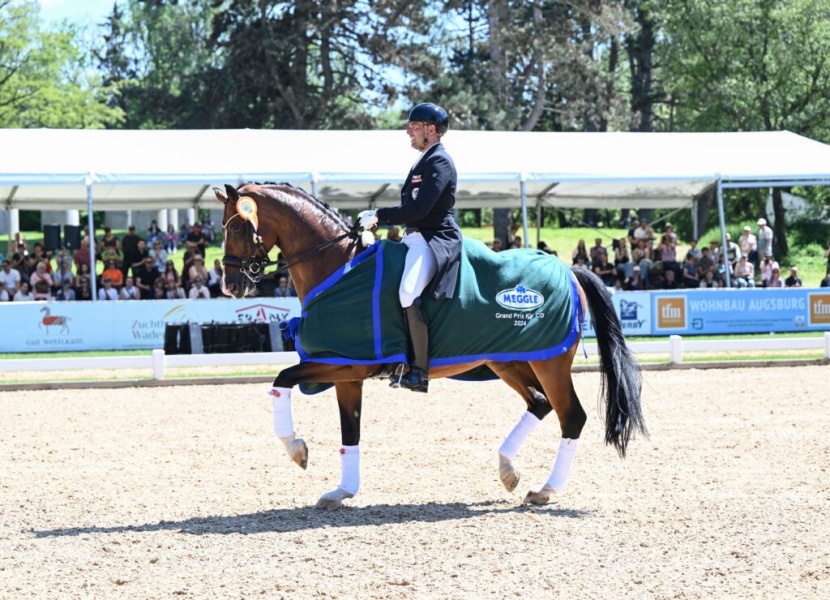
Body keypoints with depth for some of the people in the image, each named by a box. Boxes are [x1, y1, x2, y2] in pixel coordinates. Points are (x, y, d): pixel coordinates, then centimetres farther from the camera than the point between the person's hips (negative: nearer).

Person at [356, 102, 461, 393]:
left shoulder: (439, 161, -11)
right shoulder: (424, 161, 21)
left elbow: (419, 208, -20)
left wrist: (379, 216, -16)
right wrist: (376, 215, 11)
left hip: (436, 239, -12)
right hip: (416, 237, 12)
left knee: (407, 293, -30)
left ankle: (420, 370, -27)